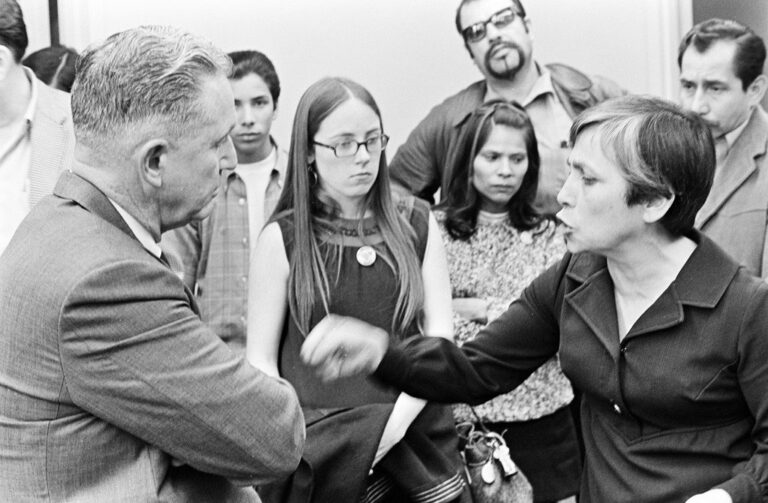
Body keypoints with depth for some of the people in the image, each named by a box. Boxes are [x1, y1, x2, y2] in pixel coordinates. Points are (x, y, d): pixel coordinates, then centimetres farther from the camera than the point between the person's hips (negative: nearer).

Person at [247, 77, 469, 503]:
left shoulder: (416, 224, 4)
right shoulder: (281, 239, -2)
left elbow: (439, 338, 1)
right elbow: (260, 360, -1)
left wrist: (397, 420, -14)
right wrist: (296, 440, -15)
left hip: (416, 443, 2)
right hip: (320, 450, -2)